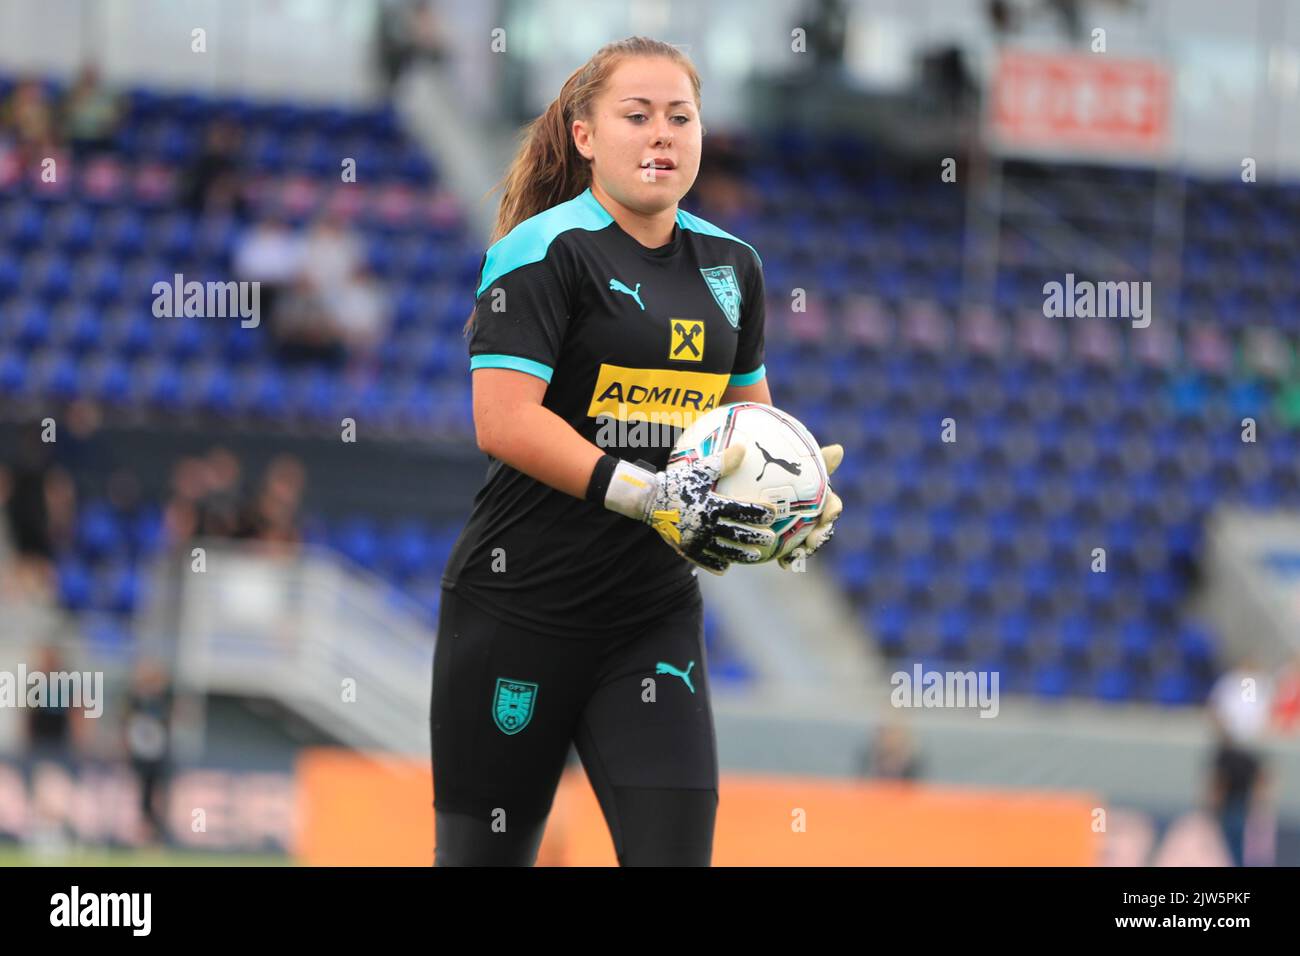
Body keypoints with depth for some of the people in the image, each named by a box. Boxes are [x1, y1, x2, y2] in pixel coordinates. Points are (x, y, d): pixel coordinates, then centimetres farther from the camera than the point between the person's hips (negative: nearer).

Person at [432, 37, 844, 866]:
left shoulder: (729, 264, 11)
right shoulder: (543, 251, -10)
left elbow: (750, 410, 26)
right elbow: (504, 421, -20)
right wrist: (648, 495, -27)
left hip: (655, 615, 5)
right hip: (522, 604, -5)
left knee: (677, 841, -10)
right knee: (485, 851, 2)